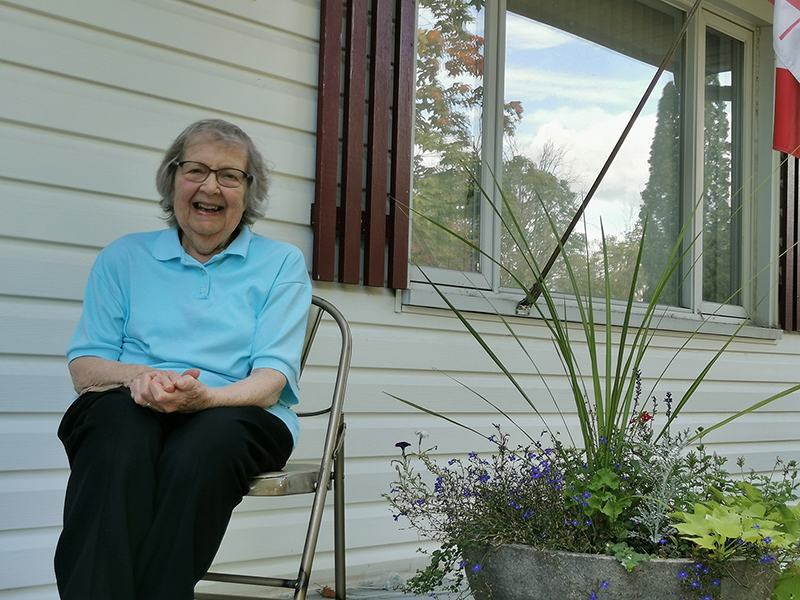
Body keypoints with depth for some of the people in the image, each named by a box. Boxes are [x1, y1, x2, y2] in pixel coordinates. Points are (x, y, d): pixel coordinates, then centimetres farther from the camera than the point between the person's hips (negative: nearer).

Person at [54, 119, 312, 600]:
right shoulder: (124, 257, 16)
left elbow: (272, 377, -2)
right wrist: (137, 375, -17)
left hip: (237, 415, -1)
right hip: (127, 408, 1)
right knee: (122, 427, -35)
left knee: (206, 441, -36)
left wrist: (204, 395, -23)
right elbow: (83, 366, 7)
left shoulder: (282, 263, 11)